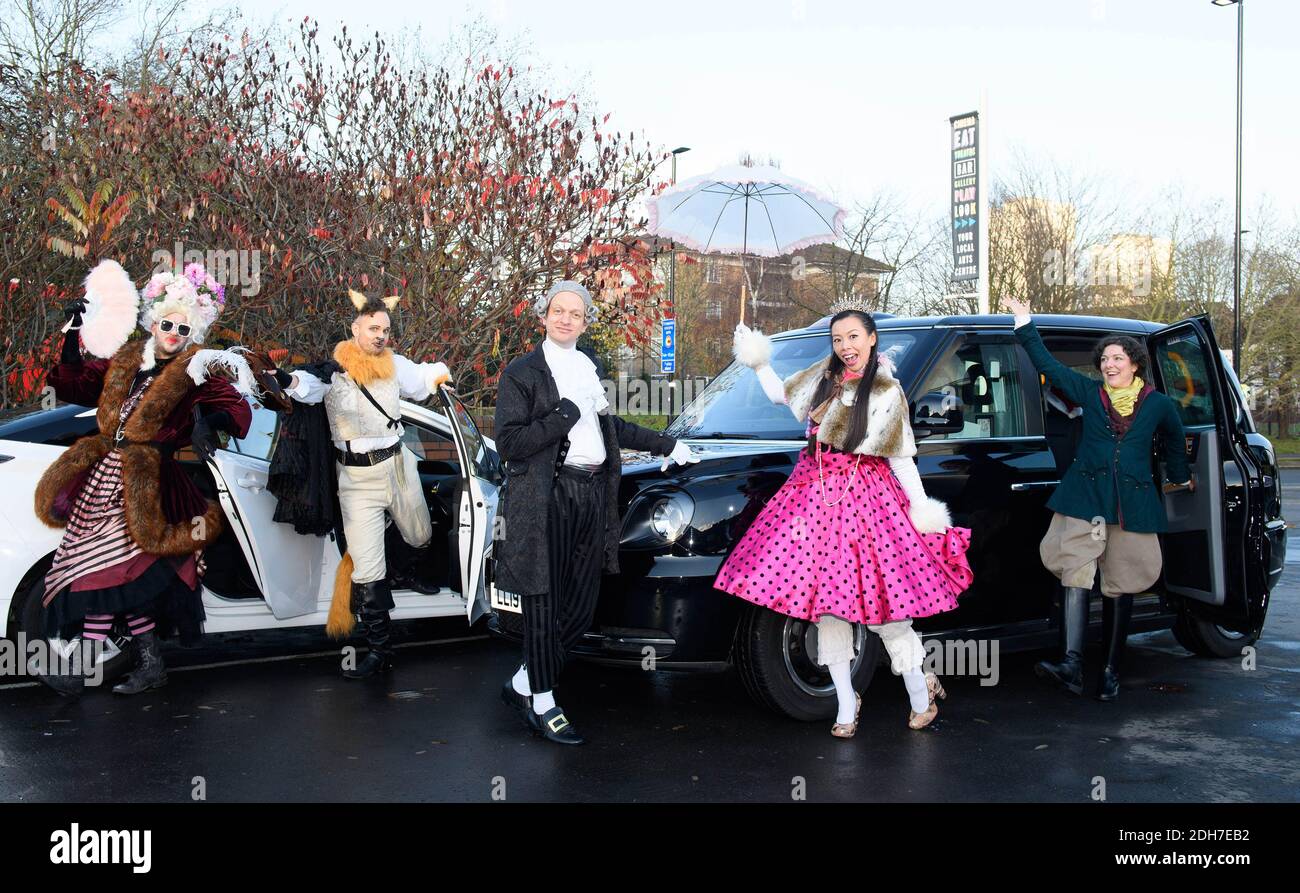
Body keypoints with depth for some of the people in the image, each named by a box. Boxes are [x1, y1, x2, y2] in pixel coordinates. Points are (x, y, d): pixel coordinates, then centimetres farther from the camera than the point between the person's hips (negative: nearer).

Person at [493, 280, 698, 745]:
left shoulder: (589, 366, 19)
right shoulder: (522, 372, -3)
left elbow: (609, 425, 32)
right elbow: (509, 443, -12)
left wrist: (665, 445, 35)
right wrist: (569, 411, -13)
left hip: (593, 495, 7)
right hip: (547, 498, -7)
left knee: (580, 608, 6)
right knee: (544, 606, -2)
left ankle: (521, 684, 21)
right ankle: (543, 704, 11)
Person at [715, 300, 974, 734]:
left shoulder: (887, 393, -5)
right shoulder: (823, 376, 9)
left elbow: (901, 458, -3)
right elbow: (780, 394, 25)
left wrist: (922, 508, -8)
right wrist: (760, 364, 11)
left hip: (865, 495, -5)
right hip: (815, 491, 5)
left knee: (878, 599, -6)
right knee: (825, 598, 5)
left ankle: (920, 691, 14)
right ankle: (846, 703, 16)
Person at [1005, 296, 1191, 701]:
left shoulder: (1159, 405, 8)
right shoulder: (1088, 392, 8)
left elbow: (1174, 440, 26)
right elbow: (1048, 365, 8)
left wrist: (1181, 477, 39)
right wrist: (1025, 323, 5)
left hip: (1132, 505, 0)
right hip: (1084, 498, 0)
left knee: (1119, 588, 3)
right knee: (1075, 575, -16)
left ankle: (1111, 671, 11)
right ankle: (1071, 663, -25)